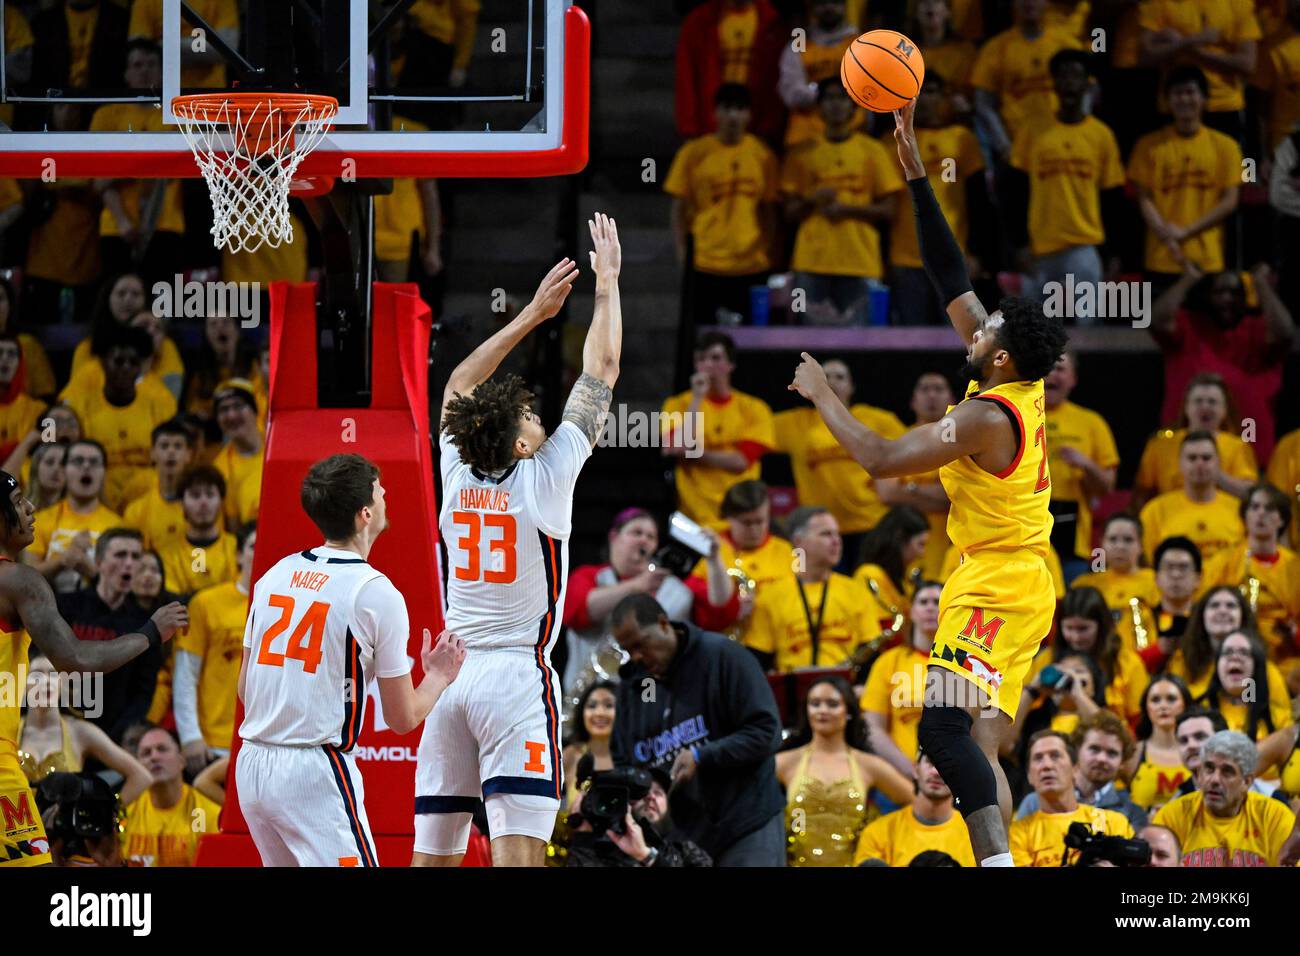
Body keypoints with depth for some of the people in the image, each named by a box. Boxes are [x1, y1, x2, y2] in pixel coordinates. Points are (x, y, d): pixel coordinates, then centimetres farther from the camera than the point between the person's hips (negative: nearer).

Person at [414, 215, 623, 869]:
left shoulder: (456, 475, 6)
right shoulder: (544, 478, -6)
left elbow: (460, 388, 24)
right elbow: (601, 371, 2)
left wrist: (534, 313, 28)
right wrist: (607, 283, 13)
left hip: (450, 670, 6)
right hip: (517, 674, -5)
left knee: (432, 854, 6)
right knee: (517, 854, -13)